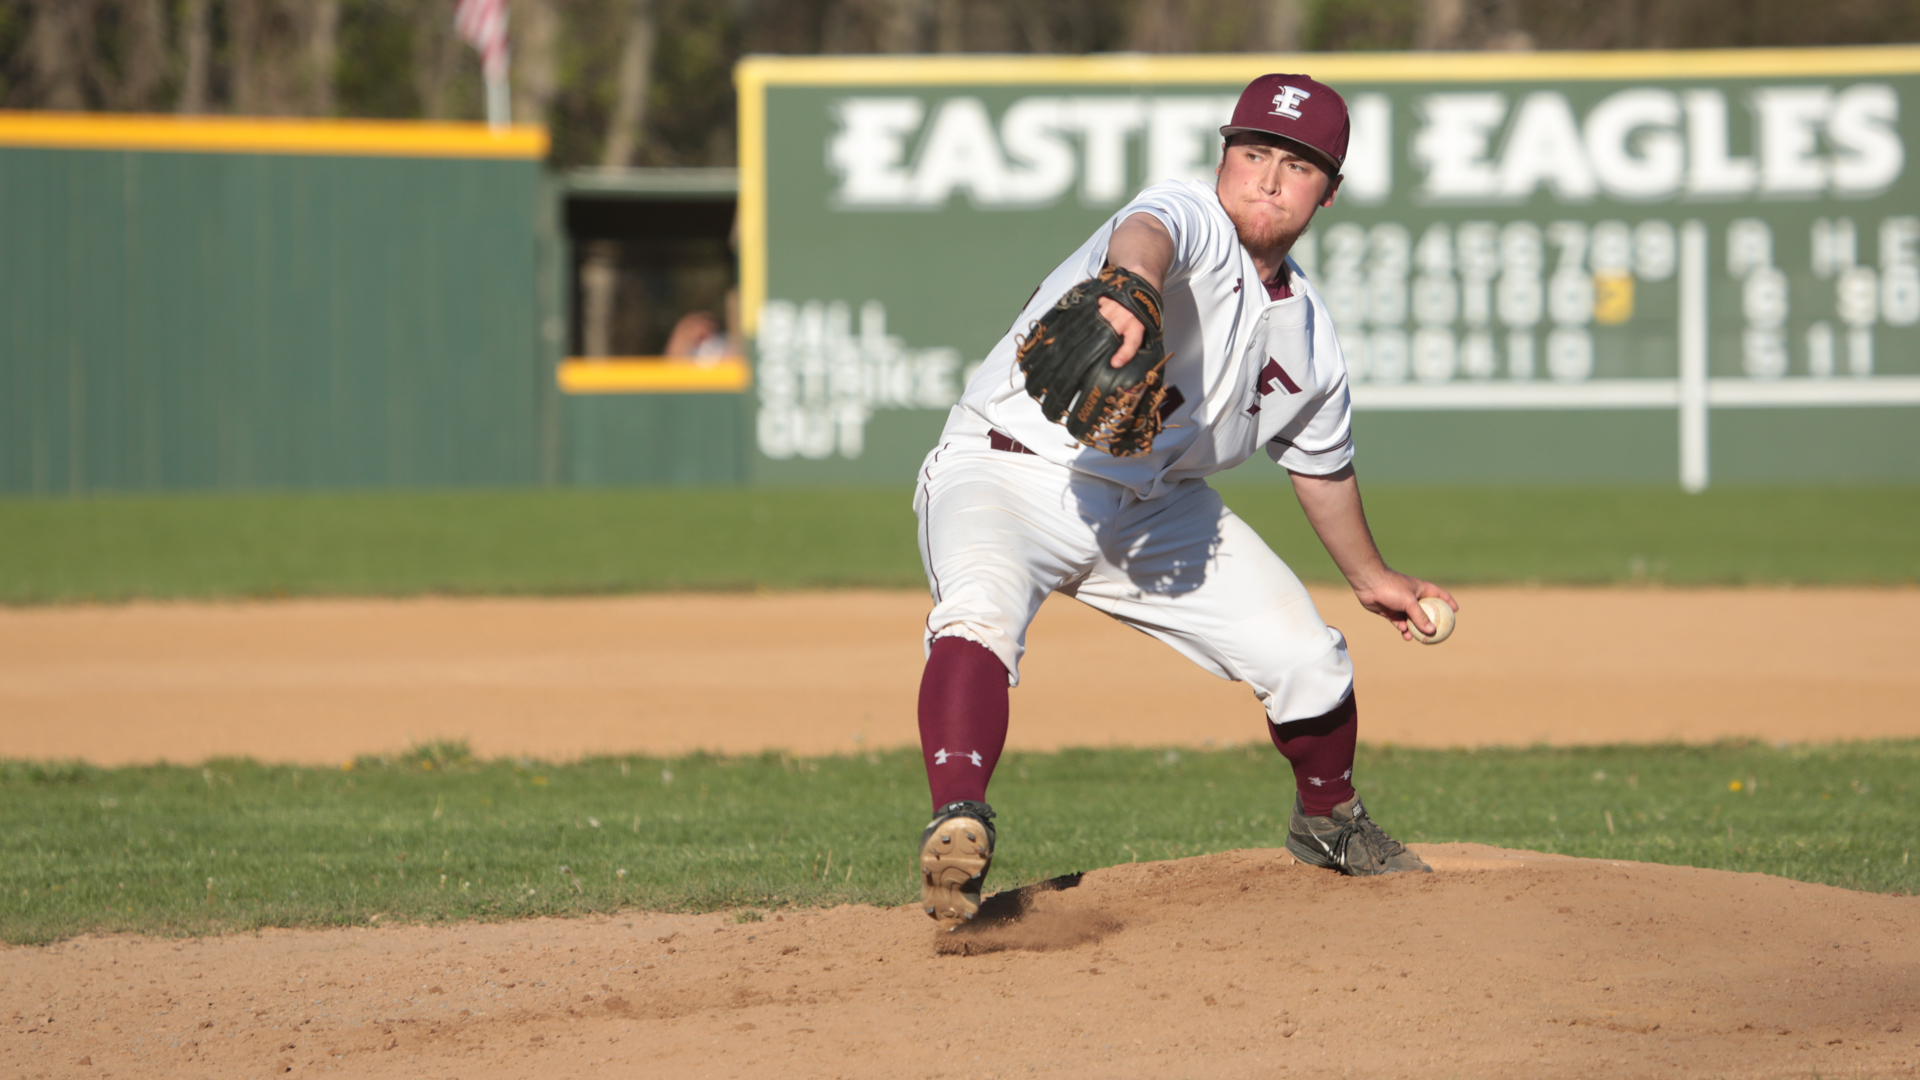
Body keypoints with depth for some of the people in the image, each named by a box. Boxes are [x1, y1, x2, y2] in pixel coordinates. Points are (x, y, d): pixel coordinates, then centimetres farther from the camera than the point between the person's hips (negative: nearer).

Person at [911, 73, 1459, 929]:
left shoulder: (1308, 336, 3)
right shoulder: (1193, 221, -20)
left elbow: (1322, 464, 23)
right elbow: (1146, 233, -47)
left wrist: (1368, 576, 34)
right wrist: (1131, 293, -71)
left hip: (1153, 507, 7)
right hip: (1010, 473, -7)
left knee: (1305, 659, 4)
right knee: (981, 612, -38)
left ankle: (1329, 823, 34)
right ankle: (957, 825, -52)